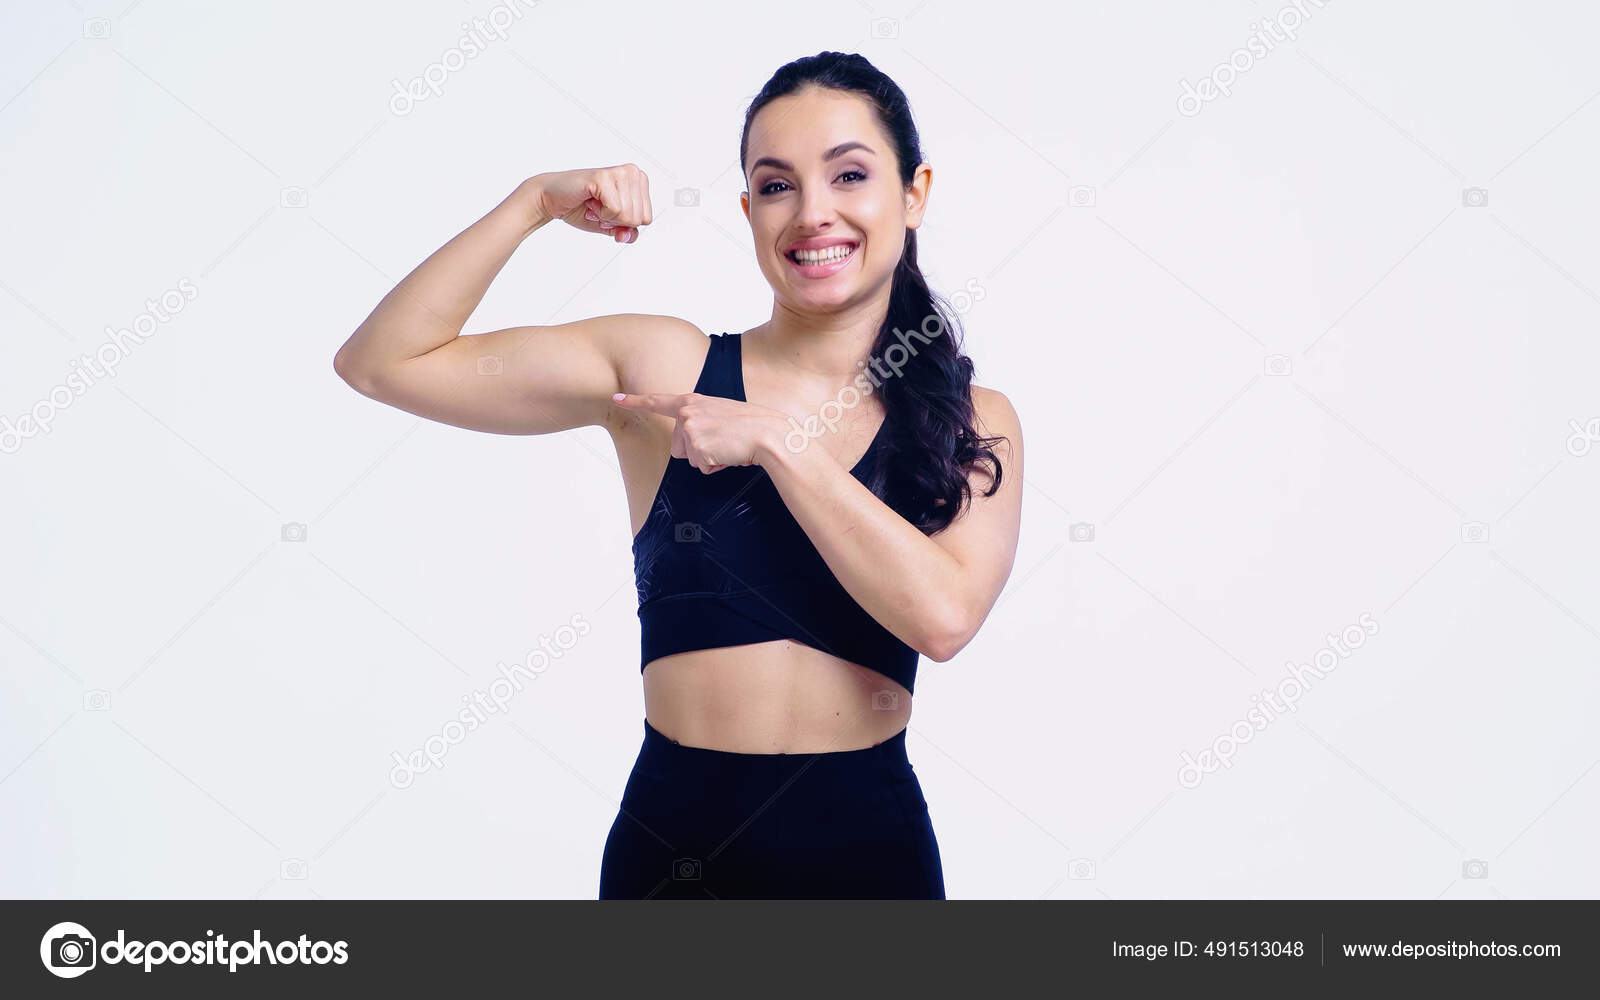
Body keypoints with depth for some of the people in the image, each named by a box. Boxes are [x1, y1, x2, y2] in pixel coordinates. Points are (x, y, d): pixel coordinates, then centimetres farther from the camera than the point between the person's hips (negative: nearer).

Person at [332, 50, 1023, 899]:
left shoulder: (974, 422, -1)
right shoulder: (666, 365, -3)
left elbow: (944, 614, -19)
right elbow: (382, 363, -5)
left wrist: (775, 441, -17)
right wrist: (538, 201, -12)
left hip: (869, 843, 1)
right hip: (676, 836, 0)